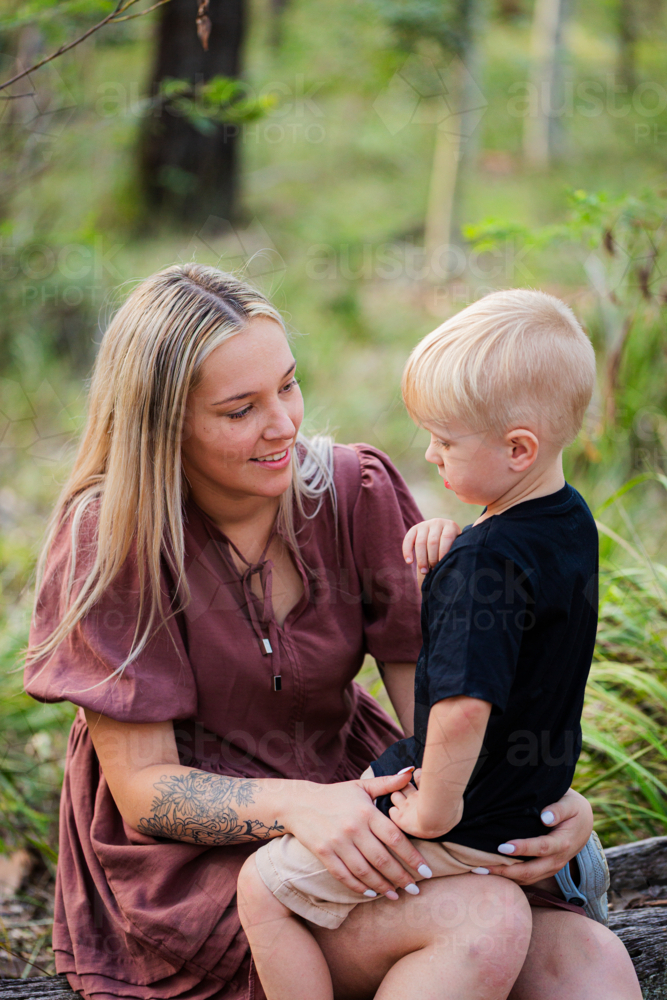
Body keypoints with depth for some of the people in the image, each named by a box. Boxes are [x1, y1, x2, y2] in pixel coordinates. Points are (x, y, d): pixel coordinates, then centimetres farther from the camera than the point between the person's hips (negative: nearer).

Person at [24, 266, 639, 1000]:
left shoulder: (356, 494, -4)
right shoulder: (107, 541, -13)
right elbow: (142, 789, -13)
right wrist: (297, 804, -32)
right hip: (187, 860, -4)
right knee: (486, 920, -28)